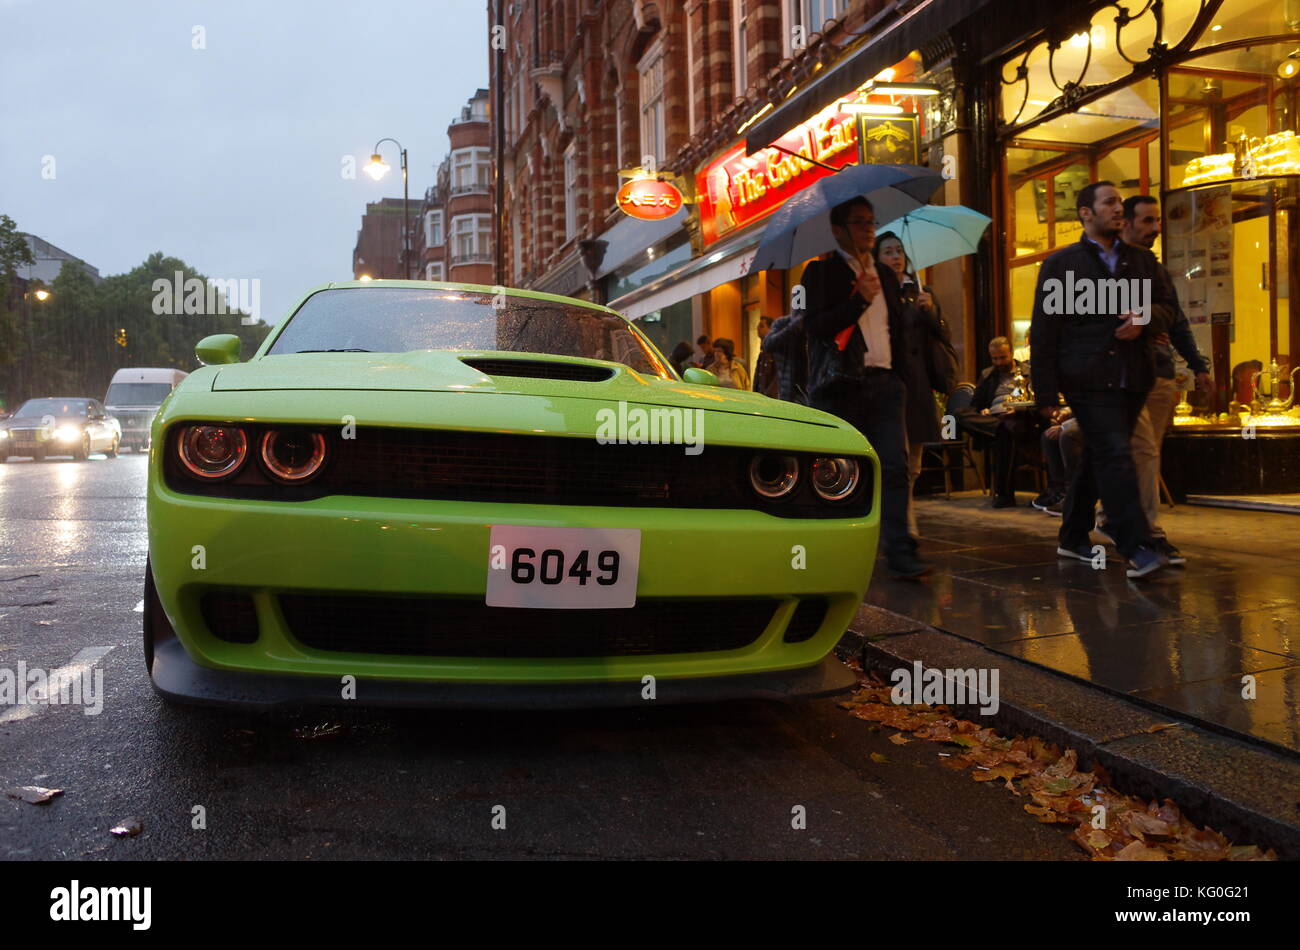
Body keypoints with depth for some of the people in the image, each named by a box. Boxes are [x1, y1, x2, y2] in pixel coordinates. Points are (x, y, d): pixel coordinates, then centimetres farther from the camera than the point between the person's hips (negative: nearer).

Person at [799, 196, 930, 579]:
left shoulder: (885, 275, 21)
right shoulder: (820, 271, 3)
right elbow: (814, 325, -10)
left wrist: (899, 378, 16)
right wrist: (860, 301, -12)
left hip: (884, 382, 4)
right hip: (841, 385, -4)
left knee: (894, 466, -7)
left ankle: (899, 550, -8)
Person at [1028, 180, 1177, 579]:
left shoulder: (1142, 259, 16)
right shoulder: (1061, 263, 2)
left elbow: (1167, 306, 18)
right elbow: (1043, 331, -1)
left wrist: (1145, 319, -8)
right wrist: (1046, 392, -6)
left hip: (1131, 378, 5)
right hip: (1088, 378, -5)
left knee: (1098, 459, 13)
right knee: (1115, 456, -15)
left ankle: (1073, 538, 26)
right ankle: (1137, 548, -17)